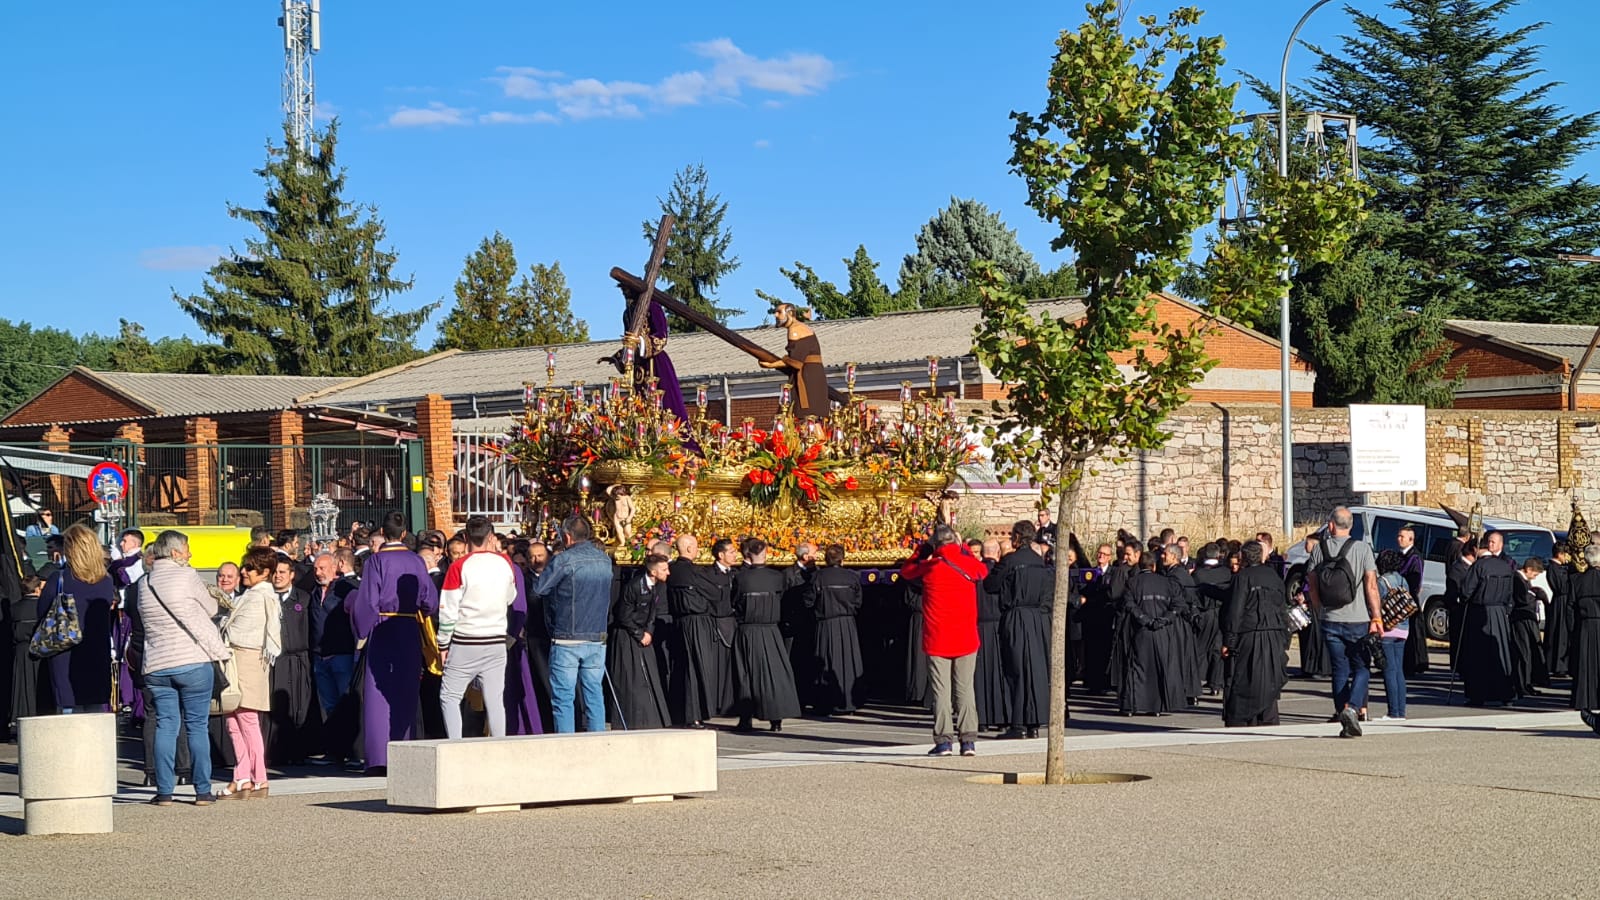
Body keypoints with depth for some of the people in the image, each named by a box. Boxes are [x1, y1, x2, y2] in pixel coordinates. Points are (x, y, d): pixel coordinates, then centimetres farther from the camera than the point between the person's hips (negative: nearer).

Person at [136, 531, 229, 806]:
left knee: (165, 725, 6)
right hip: (193, 662, -5)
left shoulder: (143, 584, 10)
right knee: (197, 726, 1)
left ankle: (164, 791, 3)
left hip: (156, 665, 5)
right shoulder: (186, 576, -8)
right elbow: (210, 608, 2)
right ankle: (202, 790, 3)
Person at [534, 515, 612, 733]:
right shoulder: (604, 560, 7)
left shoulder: (564, 560, -12)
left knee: (563, 698, 0)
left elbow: (539, 588, -11)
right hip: (597, 638, 5)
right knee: (594, 694, 9)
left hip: (567, 639, -5)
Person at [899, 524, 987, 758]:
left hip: (937, 639, -2)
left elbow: (905, 571, 13)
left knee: (941, 691, 1)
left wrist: (923, 549, 15)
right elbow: (983, 571, 22)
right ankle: (968, 740, 2)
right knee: (965, 689, 6)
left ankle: (943, 740, -4)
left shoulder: (929, 567, -6)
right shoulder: (969, 564, -2)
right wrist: (963, 548, 23)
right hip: (966, 638, 2)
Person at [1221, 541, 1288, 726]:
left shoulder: (1243, 577, -7)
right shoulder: (1274, 576, 12)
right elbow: (1284, 609, 14)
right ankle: (1269, 722, 10)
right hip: (1274, 640, 6)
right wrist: (1285, 642, 18)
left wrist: (1228, 641, -10)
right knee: (1268, 685, 11)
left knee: (1240, 687, -1)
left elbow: (1235, 612, -12)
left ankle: (1237, 724, -4)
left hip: (1249, 639, -6)